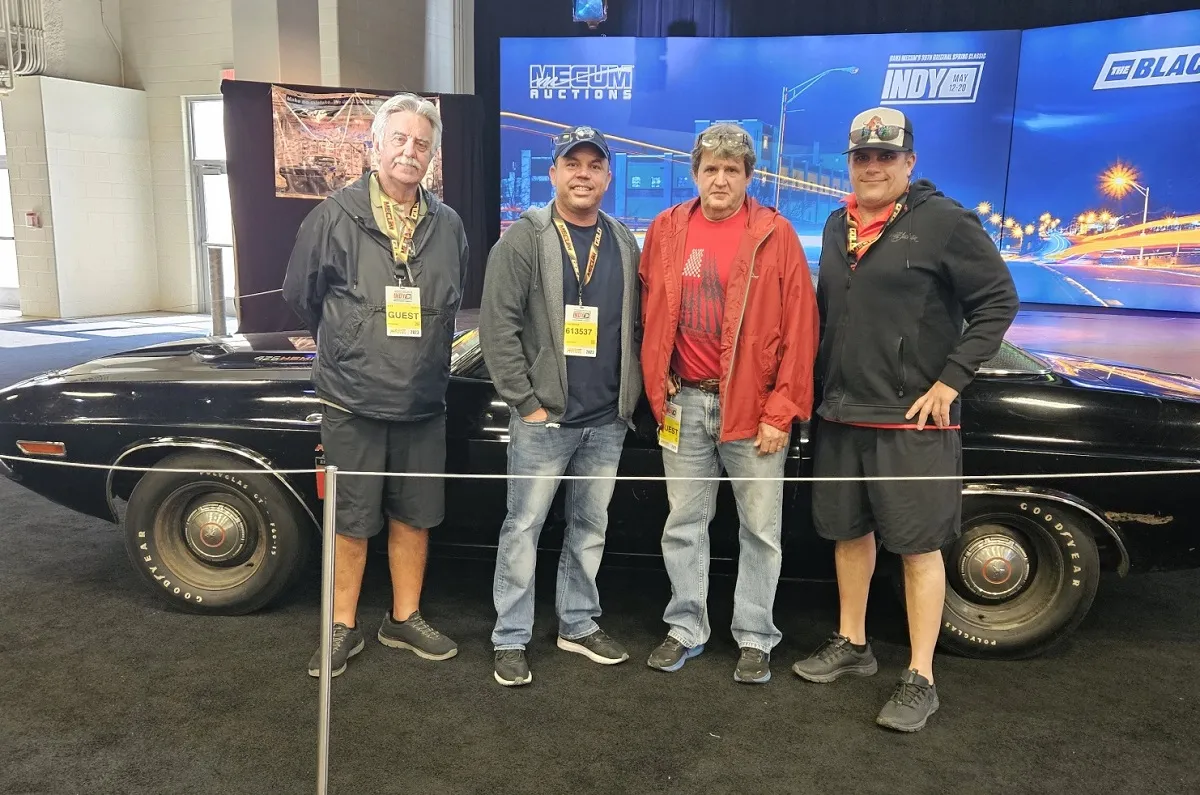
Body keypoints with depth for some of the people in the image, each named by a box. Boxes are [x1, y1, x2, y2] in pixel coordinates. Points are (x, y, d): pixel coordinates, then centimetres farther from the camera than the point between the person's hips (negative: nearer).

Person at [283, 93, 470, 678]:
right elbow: (301, 295, 6)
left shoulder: (448, 226, 5)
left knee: (414, 517, 13)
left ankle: (404, 619, 29)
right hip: (353, 404, -3)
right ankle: (343, 627, 24)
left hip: (423, 405, 3)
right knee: (352, 521, 7)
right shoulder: (334, 217, -5)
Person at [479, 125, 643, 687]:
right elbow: (498, 325, -9)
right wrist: (526, 402, -12)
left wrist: (630, 397, 5)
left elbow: (636, 327, 13)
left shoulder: (624, 244, 11)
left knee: (591, 528, 14)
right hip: (543, 417, -4)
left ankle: (579, 626, 30)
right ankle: (511, 640, 15)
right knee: (524, 527, 3)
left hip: (607, 421, 5)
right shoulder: (525, 239, -4)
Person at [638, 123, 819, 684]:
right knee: (683, 525, 12)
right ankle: (686, 629, 28)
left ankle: (754, 638, 23)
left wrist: (781, 412, -10)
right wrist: (659, 384, 4)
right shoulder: (666, 230, 5)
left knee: (760, 530, 7)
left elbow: (800, 330, -7)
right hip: (684, 404, 3)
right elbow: (650, 313, 12)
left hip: (753, 406, -3)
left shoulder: (775, 236, -5)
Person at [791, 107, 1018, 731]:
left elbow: (998, 301, -7)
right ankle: (851, 644, 33)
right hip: (841, 416, 7)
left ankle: (920, 679, 13)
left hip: (913, 420, -6)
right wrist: (826, 385, 12)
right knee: (849, 532, 16)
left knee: (919, 546, 1)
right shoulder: (838, 225, 12)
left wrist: (950, 381, -13)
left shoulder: (944, 222, -7)